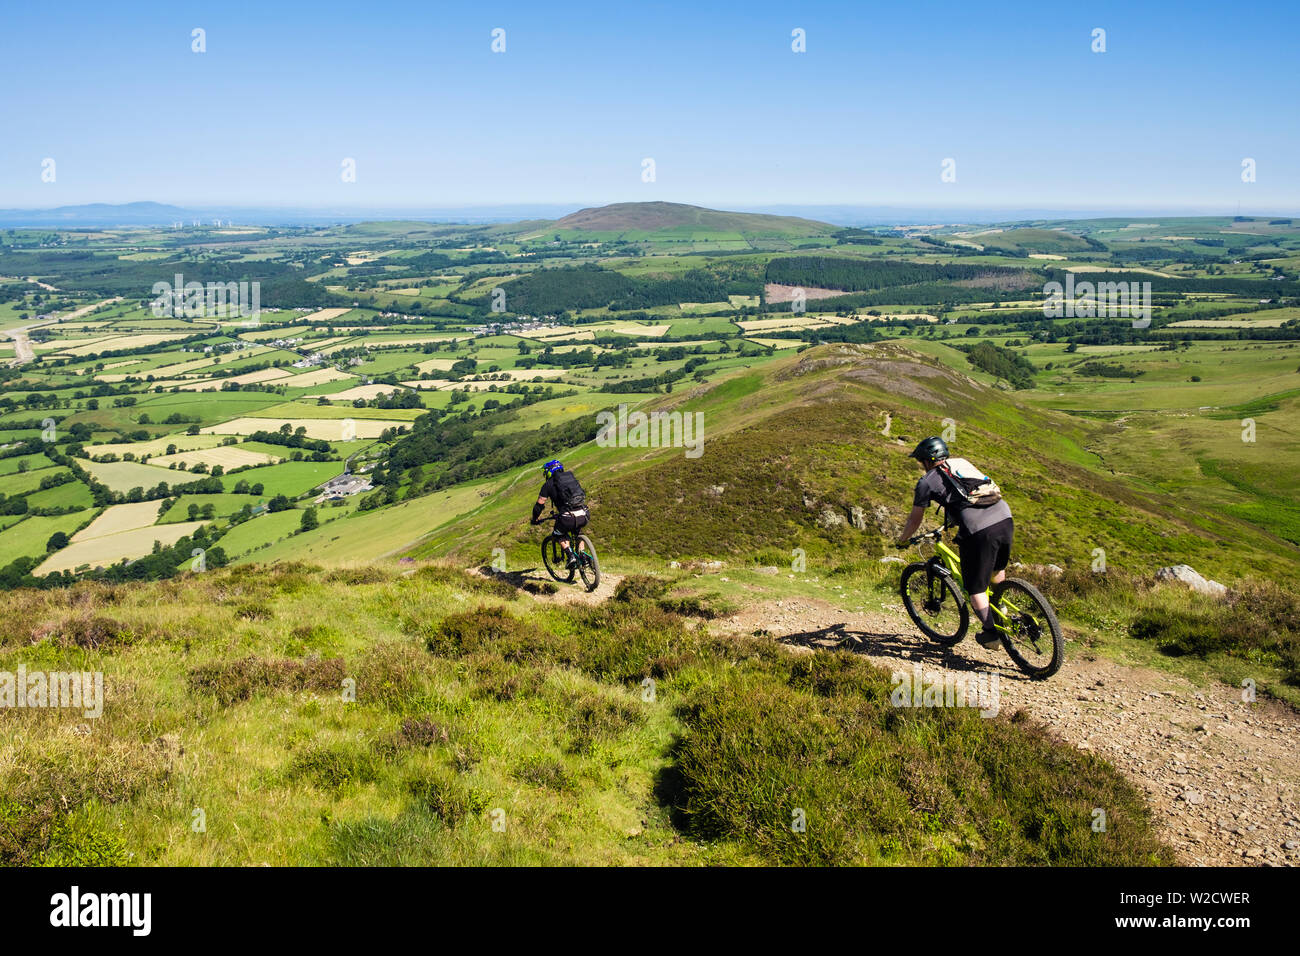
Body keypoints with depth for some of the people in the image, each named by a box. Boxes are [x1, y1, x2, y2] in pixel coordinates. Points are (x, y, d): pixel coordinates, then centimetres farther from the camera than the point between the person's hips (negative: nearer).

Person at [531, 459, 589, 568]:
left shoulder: (548, 485, 10)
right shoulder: (572, 477, 24)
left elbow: (539, 505, 12)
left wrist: (534, 520, 30)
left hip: (568, 518, -4)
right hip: (584, 516, 4)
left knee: (559, 534, 26)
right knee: (577, 531, 36)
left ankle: (570, 557, 5)